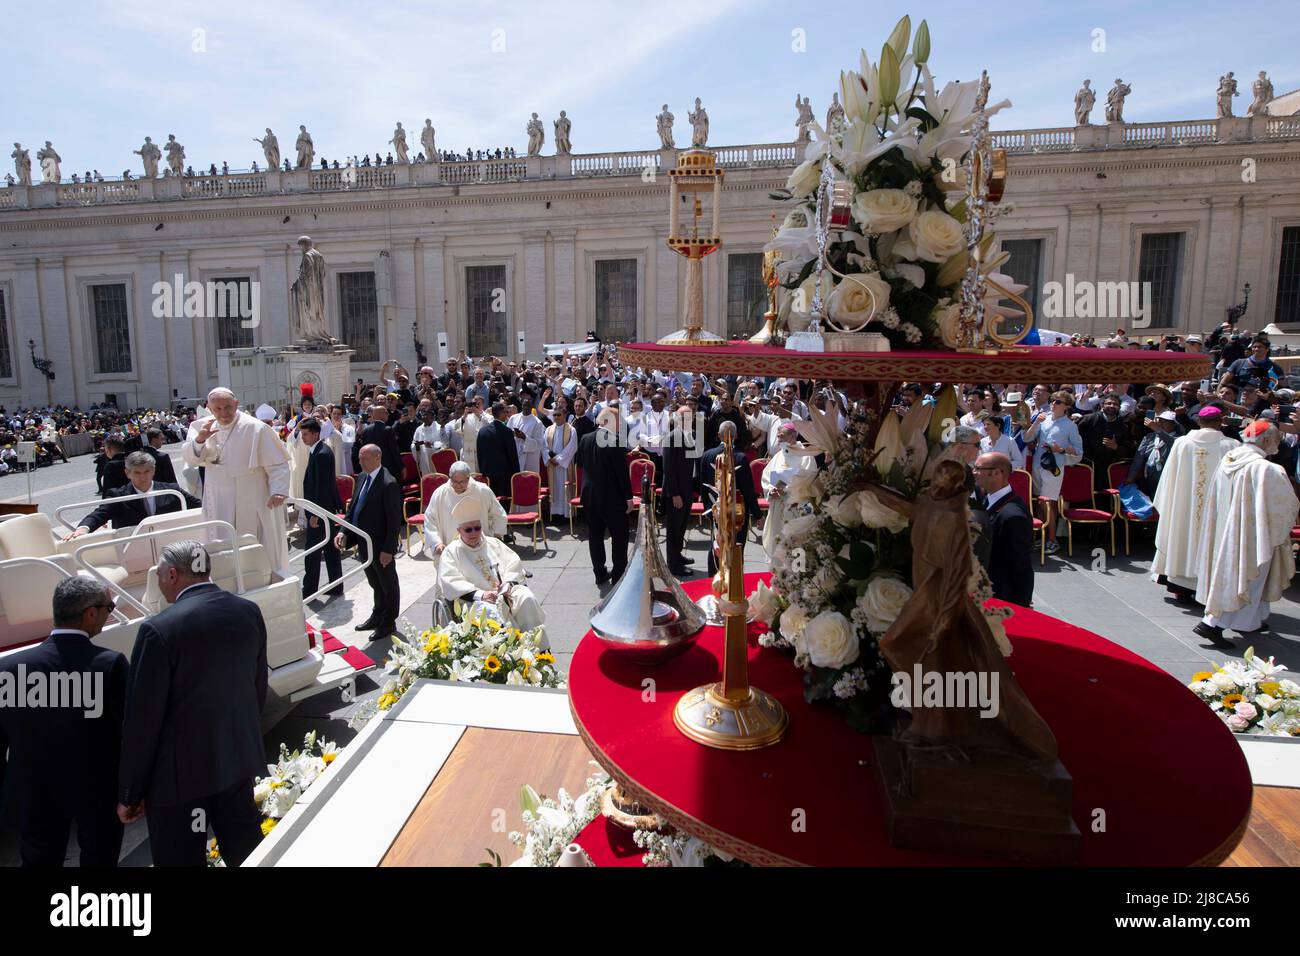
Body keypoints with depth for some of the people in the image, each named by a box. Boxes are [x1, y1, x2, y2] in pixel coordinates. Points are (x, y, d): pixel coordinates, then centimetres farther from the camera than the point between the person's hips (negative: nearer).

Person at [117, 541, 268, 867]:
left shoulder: (160, 629, -20)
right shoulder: (249, 612, -3)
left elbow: (142, 718, -15)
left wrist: (129, 793, -4)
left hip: (180, 771, -5)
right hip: (240, 757, 5)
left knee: (181, 860, 13)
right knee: (247, 850, 22)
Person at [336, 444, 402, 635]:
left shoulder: (389, 484, -22)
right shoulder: (361, 477, 4)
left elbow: (394, 520, -21)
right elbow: (353, 506, 12)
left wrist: (388, 549, -20)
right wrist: (344, 532, 0)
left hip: (381, 547, -8)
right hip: (364, 544, 8)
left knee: (388, 584, 11)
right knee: (375, 583, 24)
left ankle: (388, 622, 27)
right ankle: (378, 616, 41)